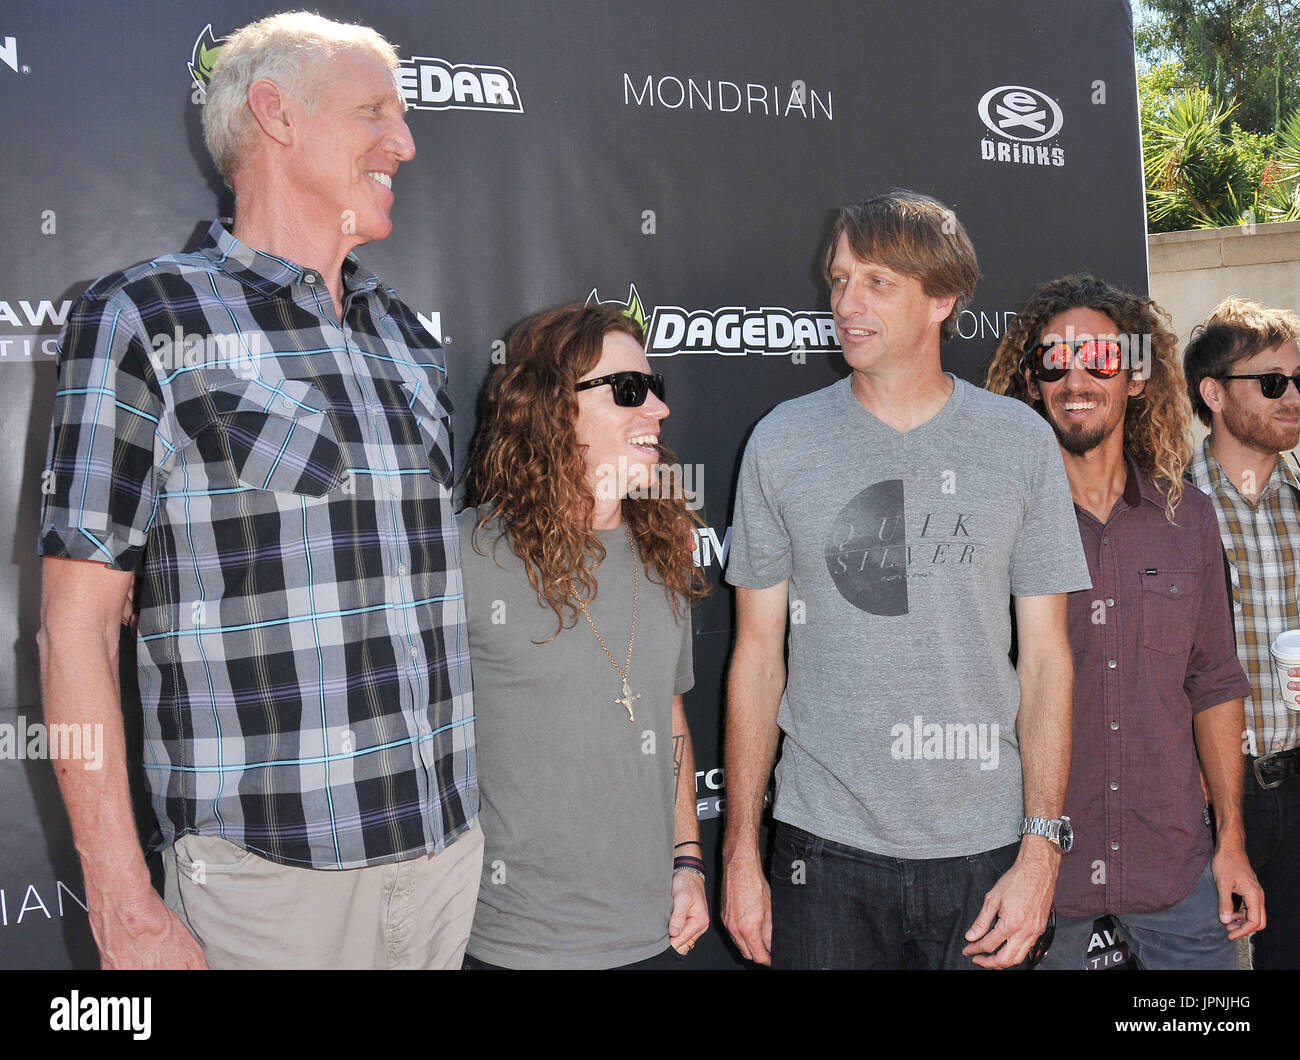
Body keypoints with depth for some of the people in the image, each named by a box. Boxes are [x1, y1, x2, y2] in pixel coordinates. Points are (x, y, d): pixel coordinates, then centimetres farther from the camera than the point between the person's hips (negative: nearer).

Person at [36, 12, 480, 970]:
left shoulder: (408, 340, 12)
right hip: (269, 867, -5)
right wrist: (123, 908, -12)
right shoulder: (146, 321, -5)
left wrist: (466, 814, 14)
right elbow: (76, 627, -8)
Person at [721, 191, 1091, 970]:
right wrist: (740, 853, 0)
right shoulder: (783, 442, 0)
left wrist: (1042, 848, -6)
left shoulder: (1021, 442, 0)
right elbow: (758, 656, 2)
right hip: (825, 844, 0)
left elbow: (1045, 657, 1)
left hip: (982, 847, 0)